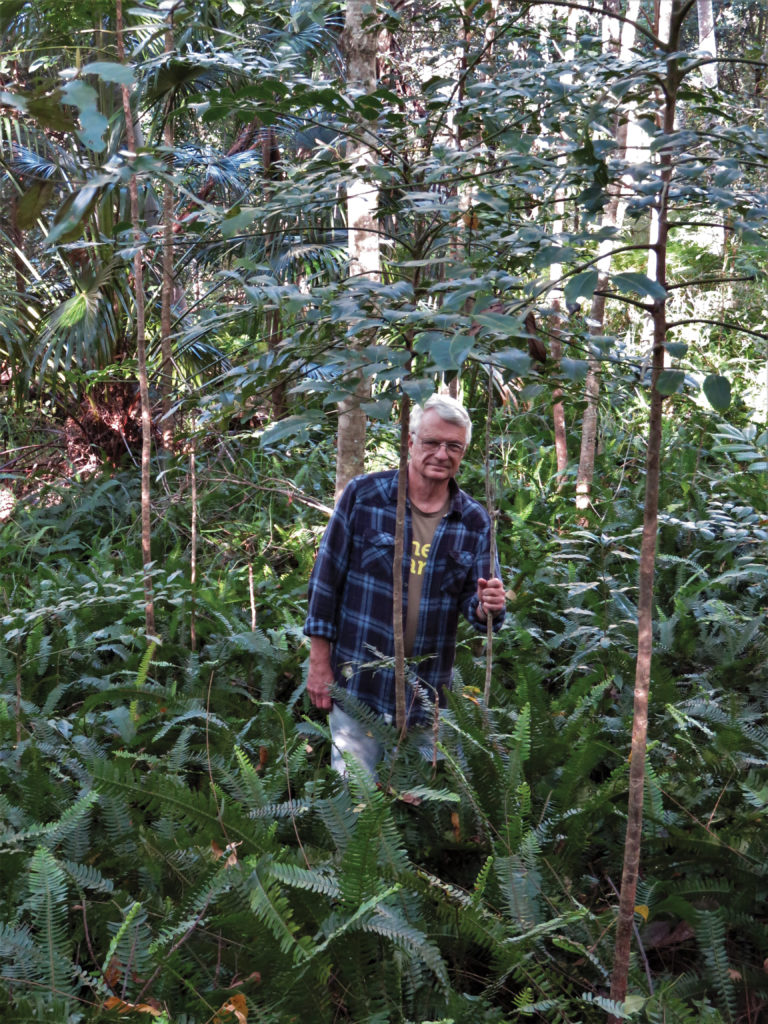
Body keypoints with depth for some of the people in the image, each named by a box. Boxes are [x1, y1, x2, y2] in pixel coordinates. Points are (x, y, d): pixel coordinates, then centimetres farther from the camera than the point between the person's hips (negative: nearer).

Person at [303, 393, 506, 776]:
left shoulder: (475, 522, 3)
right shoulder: (363, 495, -6)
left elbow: (473, 602, 7)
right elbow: (326, 577, -3)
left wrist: (486, 608, -18)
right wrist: (319, 662, -4)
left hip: (427, 692, 3)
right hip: (359, 684, -3)